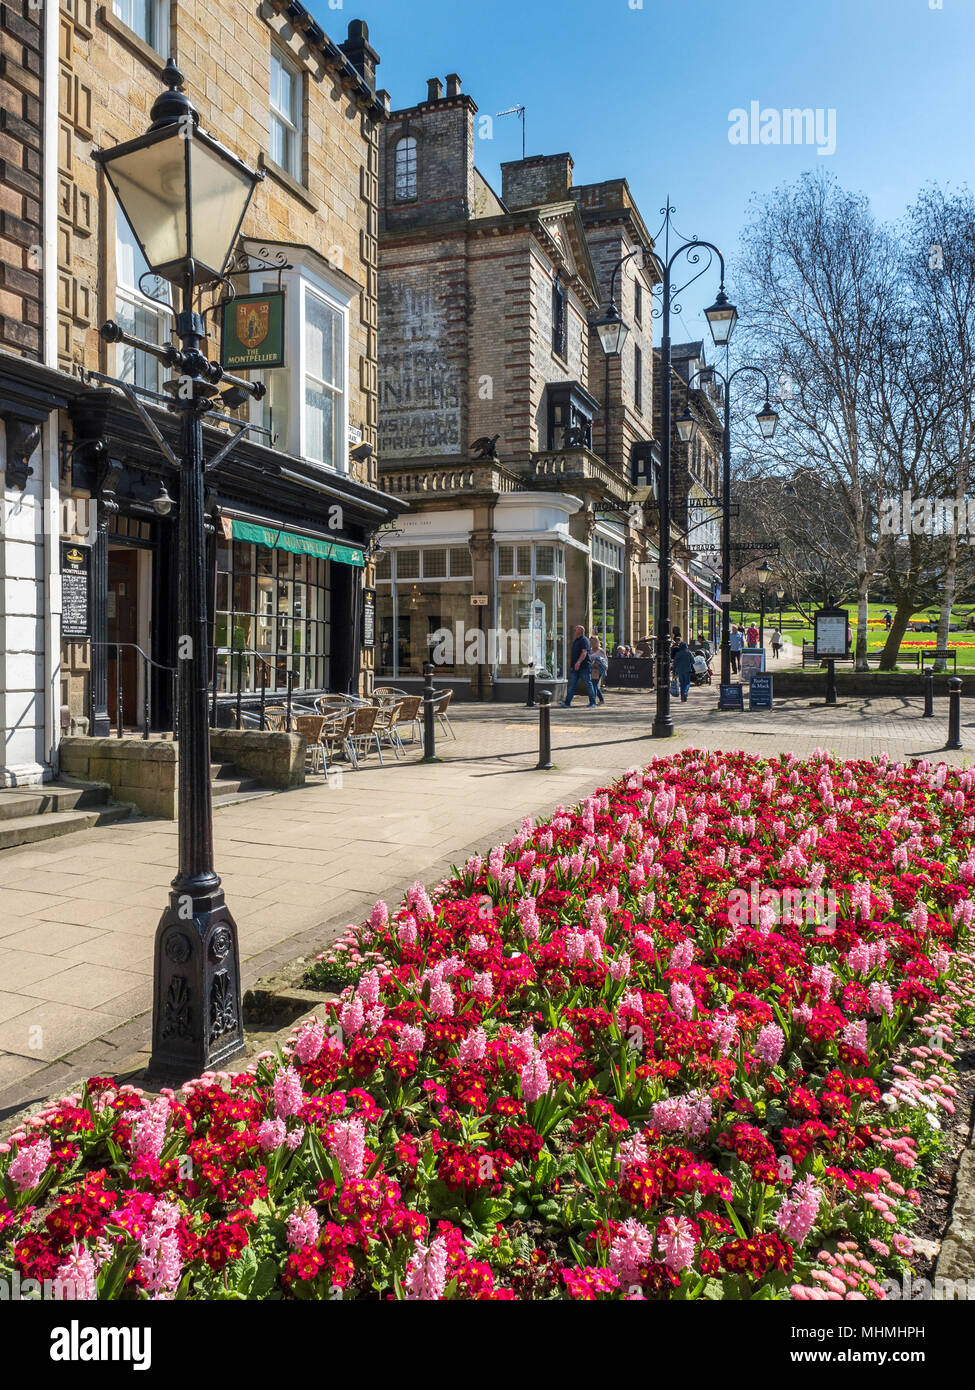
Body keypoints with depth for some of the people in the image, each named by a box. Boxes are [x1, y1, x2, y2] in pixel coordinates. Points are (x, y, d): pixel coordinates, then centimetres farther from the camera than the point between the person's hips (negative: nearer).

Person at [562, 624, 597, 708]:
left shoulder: (584, 640, -10)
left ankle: (592, 702, 8)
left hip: (584, 667, -9)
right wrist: (571, 661, 24)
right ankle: (567, 702, -2)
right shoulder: (575, 640, 18)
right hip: (575, 667, 9)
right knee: (571, 685, 1)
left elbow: (584, 652, -23)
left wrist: (578, 662, -33)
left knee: (588, 684, -1)